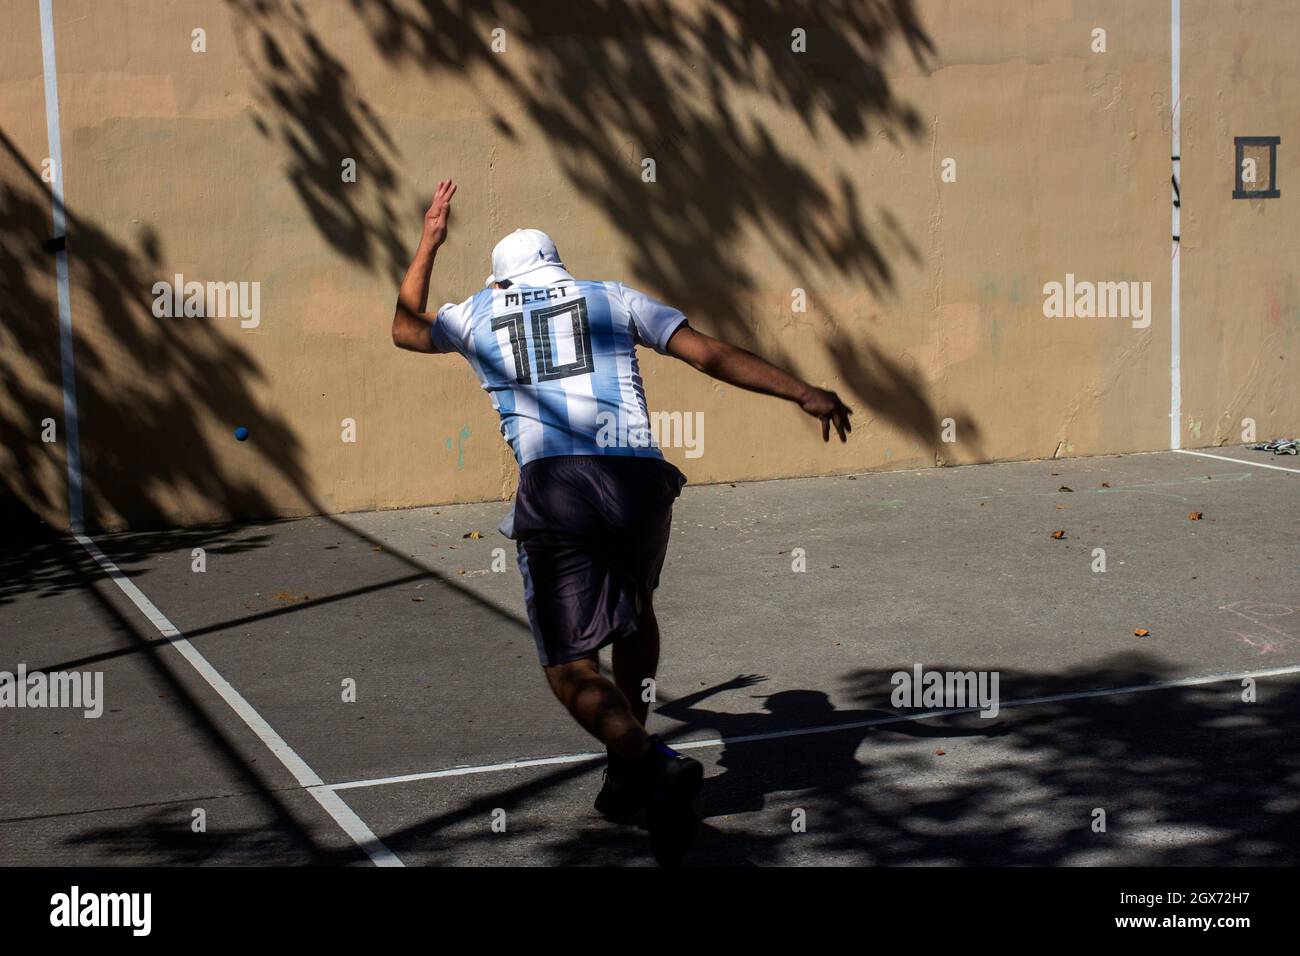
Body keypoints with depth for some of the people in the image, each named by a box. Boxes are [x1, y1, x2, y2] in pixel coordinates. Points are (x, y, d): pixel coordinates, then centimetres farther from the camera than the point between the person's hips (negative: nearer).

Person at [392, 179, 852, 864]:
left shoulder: (479, 314, 22)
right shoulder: (612, 299, 21)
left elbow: (406, 329, 43)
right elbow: (710, 354, 12)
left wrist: (428, 244, 53)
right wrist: (804, 393, 13)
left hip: (554, 485, -2)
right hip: (639, 478, 3)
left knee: (569, 666, 1)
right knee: (635, 611, 28)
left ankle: (651, 763, -23)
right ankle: (630, 775, 27)